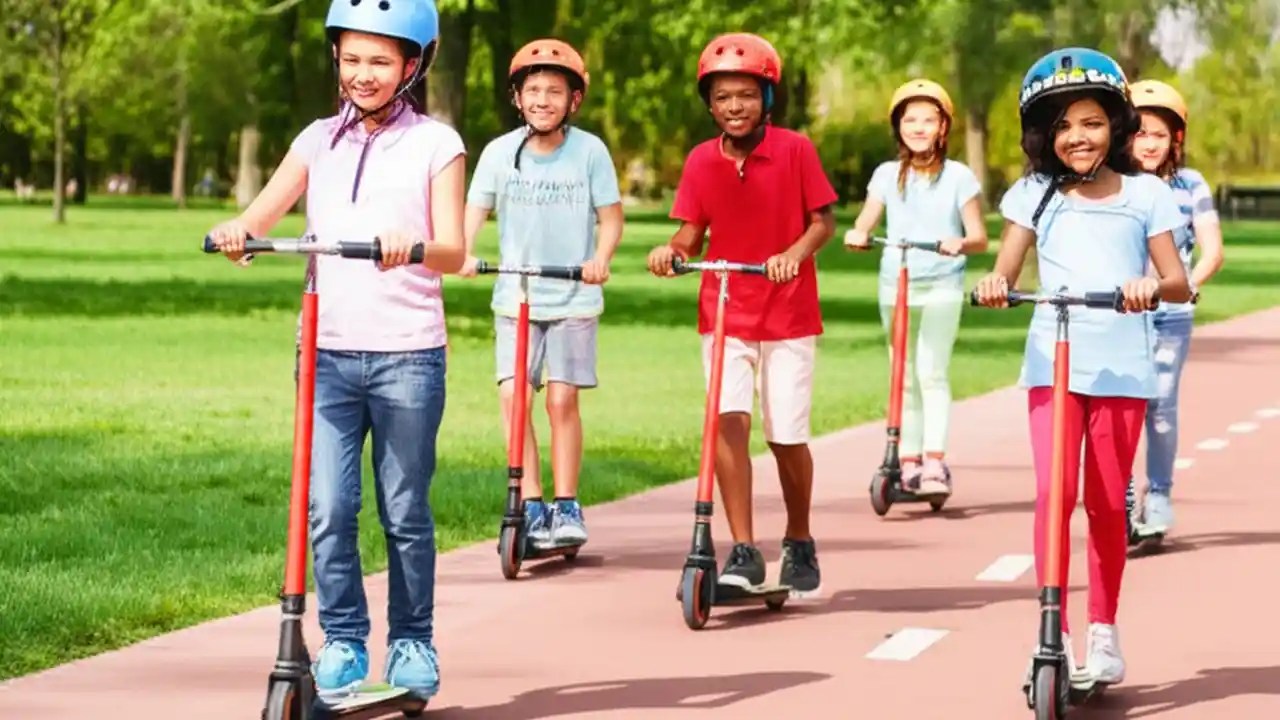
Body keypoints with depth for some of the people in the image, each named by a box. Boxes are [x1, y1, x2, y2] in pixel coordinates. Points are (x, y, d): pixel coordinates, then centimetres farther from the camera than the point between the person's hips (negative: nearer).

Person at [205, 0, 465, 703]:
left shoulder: (436, 144, 3)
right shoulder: (319, 141, 12)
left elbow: (452, 250, -7)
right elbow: (263, 212, 2)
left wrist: (414, 246, -29)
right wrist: (236, 231, -22)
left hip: (407, 358, -2)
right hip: (329, 354, 2)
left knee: (404, 511, 4)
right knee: (327, 507, -4)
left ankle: (413, 645, 18)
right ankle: (343, 644, 7)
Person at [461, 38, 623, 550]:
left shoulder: (590, 151, -5)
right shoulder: (500, 152, -2)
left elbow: (610, 216, -2)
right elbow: (475, 209, -2)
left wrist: (601, 258, -21)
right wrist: (463, 253, -22)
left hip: (574, 298, -1)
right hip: (515, 297, 1)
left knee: (562, 398, -4)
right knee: (513, 394, -9)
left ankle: (566, 507, 8)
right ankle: (531, 505, -1)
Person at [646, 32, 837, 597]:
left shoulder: (795, 150, -8)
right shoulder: (701, 161, -1)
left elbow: (822, 220, -6)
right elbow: (693, 233, 4)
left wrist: (795, 253, -25)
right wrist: (673, 251, -17)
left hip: (788, 315, -2)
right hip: (723, 313, 2)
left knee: (786, 435, 2)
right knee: (728, 421, -15)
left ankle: (799, 544, 26)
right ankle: (744, 553, -10)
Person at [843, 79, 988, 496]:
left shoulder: (958, 177, -1)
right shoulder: (887, 175, 7)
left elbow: (979, 238, -2)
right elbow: (866, 222, 8)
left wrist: (960, 243, -25)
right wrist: (857, 235, -16)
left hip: (942, 285, -4)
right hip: (896, 285, 4)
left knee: (932, 370, -16)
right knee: (904, 379, 8)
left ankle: (935, 461, -20)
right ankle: (909, 461, 14)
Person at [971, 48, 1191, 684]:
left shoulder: (1145, 194, 4)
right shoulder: (1035, 194, 7)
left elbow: (1178, 283, 0)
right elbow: (1005, 271, 1)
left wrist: (1154, 286, -23)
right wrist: (994, 286, -23)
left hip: (1122, 366, 0)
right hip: (1053, 360, 0)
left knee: (1106, 503, 5)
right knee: (1054, 494, -13)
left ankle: (1103, 629, 19)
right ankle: (1052, 632, -6)